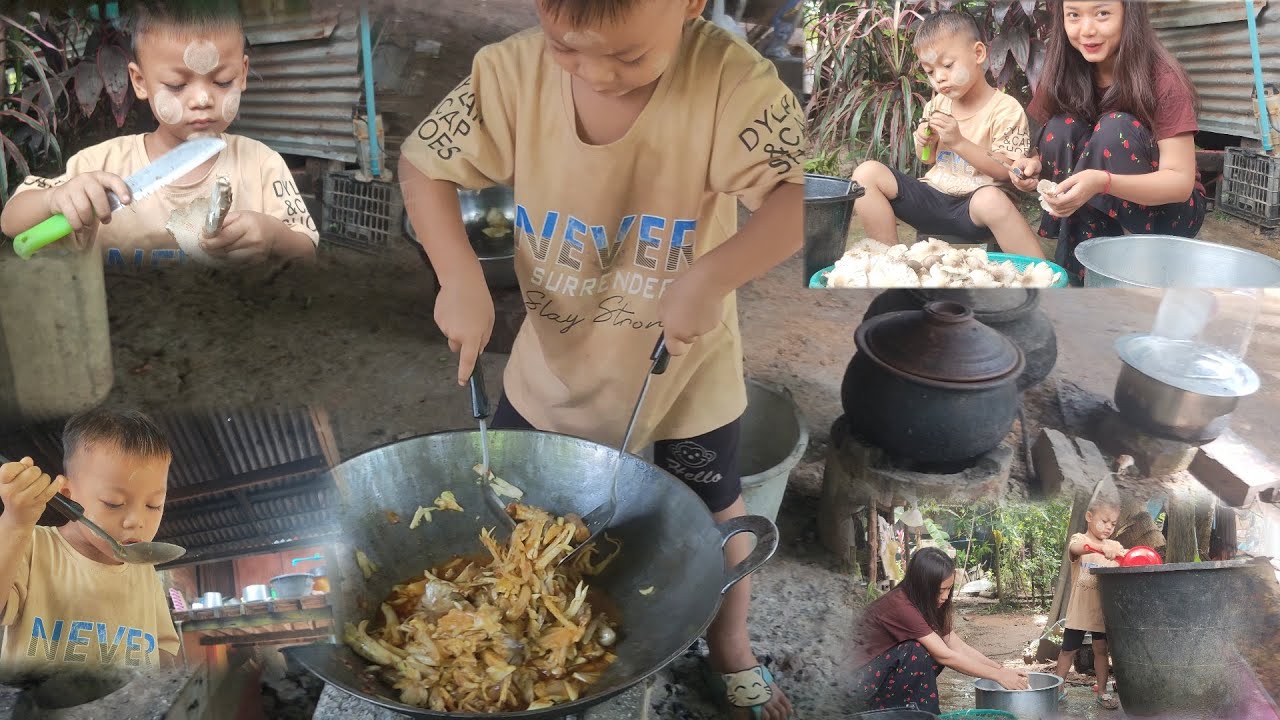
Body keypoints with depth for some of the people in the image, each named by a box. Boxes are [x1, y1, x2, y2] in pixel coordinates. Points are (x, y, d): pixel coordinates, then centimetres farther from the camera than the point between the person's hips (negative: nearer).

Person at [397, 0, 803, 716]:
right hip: (553, 366, 3)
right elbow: (423, 165, -8)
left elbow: (801, 197, -29)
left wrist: (711, 278, -44)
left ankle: (734, 656, 51)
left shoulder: (730, 81, -28)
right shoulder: (514, 72, -20)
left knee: (714, 518, 20)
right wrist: (461, 277, -21)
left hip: (684, 375, -2)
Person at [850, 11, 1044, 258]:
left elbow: (1006, 171, -13)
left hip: (973, 205, -5)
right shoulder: (936, 105, 11)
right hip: (931, 197, 6)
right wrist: (925, 144, -2)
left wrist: (959, 142, -21)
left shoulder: (1005, 109, -6)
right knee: (867, 173, -12)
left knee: (991, 199, -42)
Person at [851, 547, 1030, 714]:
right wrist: (998, 676, -20)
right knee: (918, 652, -26)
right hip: (861, 681, -9)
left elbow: (959, 647, 1)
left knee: (937, 649, -6)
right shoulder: (900, 605, -26)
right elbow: (945, 656, -25)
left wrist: (1002, 669, -9)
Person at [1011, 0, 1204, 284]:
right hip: (1106, 215, 4)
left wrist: (1102, 182, -44)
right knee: (1062, 129, -20)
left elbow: (1182, 182, -25)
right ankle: (1082, 270, -20)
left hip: (1172, 209, -4)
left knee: (1115, 129, -28)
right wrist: (1036, 165, -24)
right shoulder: (1066, 75, -6)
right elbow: (1058, 148, 2)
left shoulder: (1163, 79, -19)